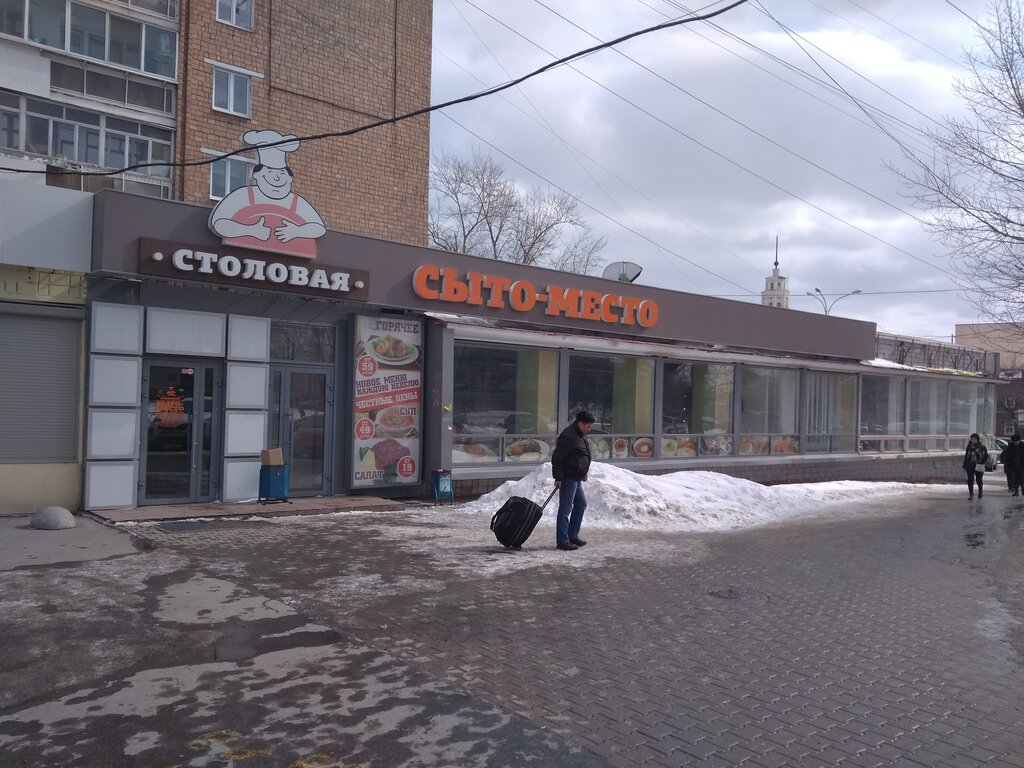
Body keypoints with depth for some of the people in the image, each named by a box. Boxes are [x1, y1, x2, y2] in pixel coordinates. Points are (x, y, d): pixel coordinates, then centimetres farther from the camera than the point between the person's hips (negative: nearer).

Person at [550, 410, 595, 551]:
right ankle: (562, 541, -1)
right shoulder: (568, 436, -19)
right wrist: (558, 478, -22)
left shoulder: (580, 435, 14)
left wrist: (583, 474, 23)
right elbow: (557, 458, -21)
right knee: (565, 508, -6)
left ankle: (572, 536, 26)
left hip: (576, 478, 11)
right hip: (568, 478, -11)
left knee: (581, 504, 18)